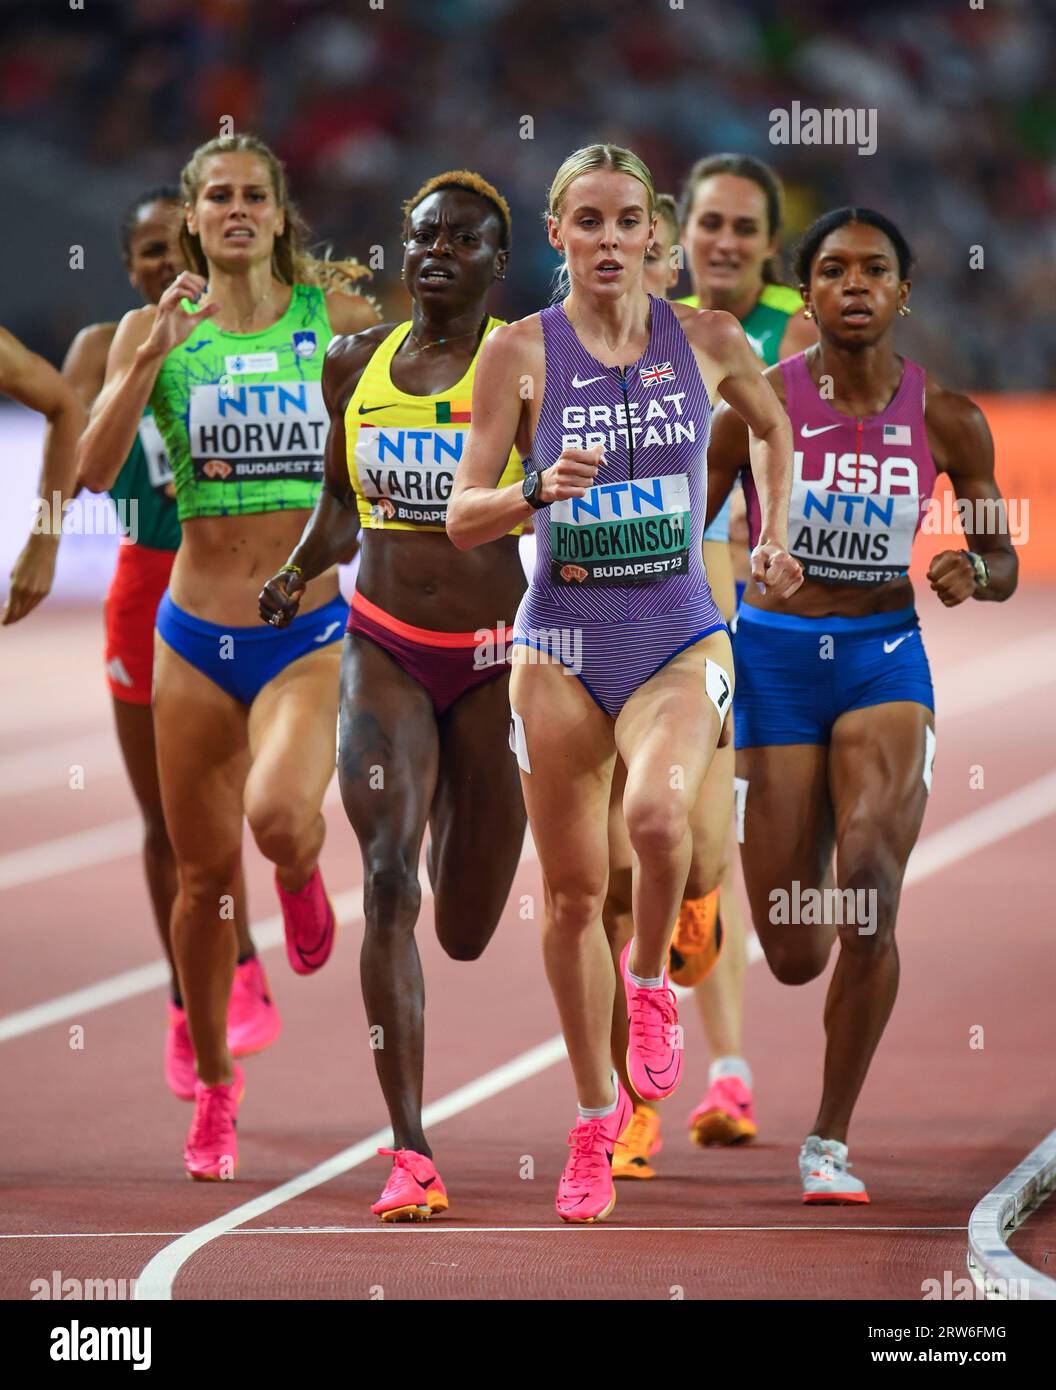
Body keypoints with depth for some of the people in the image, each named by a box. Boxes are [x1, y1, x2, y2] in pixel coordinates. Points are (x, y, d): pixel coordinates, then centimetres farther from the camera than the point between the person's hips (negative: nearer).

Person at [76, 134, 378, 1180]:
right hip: (196, 634, 2)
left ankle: (302, 879, 10)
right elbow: (94, 466, -9)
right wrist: (151, 355, -19)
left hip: (308, 631, -2)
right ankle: (213, 1090, 25)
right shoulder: (155, 330, 2)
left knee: (279, 816, -28)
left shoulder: (330, 318, 0)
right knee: (204, 876, 7)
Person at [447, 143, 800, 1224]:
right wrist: (539, 493, -23)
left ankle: (650, 981, 1)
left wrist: (773, 535, 11)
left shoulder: (708, 341, 2)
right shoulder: (520, 352, -3)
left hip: (679, 638, 0)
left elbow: (772, 426, 24)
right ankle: (595, 1115, 22)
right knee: (573, 891, 5)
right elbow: (462, 517, -5)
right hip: (563, 640, 0)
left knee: (657, 811, -30)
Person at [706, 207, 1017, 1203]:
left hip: (885, 656, 0)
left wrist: (973, 572, -15)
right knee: (795, 955, 1)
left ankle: (830, 1140, -8)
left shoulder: (944, 418, -3)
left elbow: (1003, 564, 8)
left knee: (869, 895, -23)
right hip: (775, 660, 0)